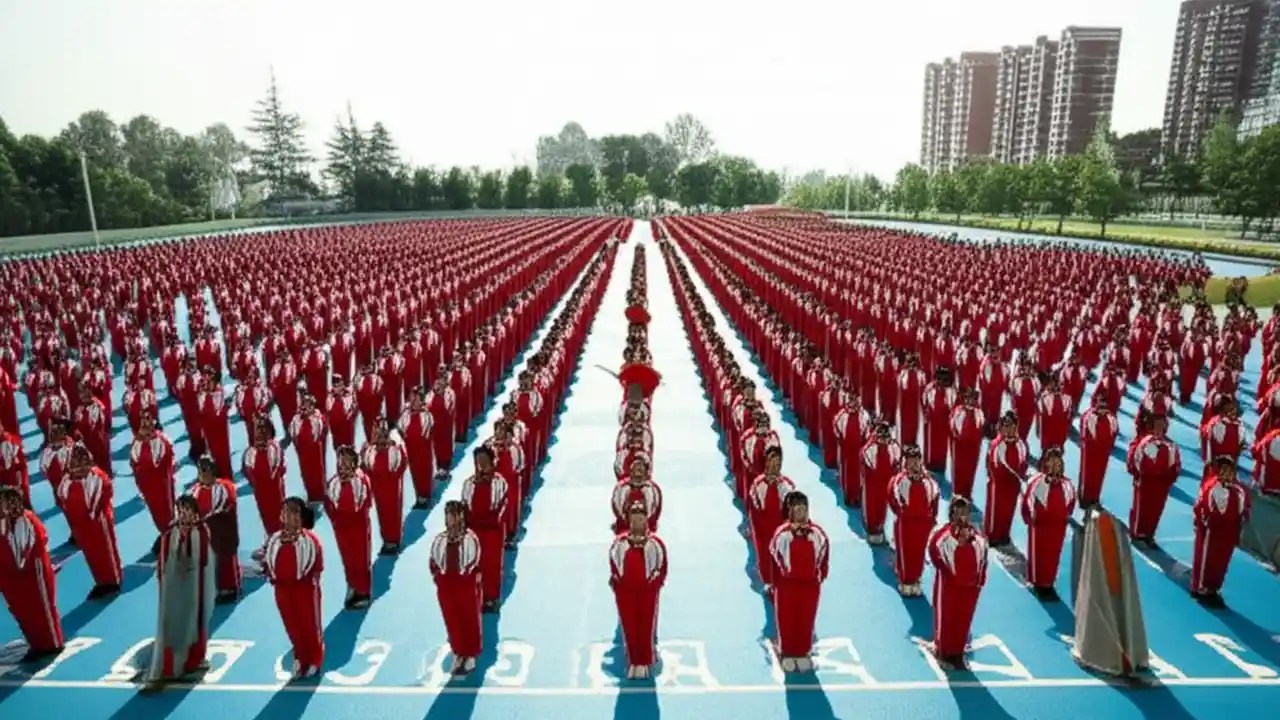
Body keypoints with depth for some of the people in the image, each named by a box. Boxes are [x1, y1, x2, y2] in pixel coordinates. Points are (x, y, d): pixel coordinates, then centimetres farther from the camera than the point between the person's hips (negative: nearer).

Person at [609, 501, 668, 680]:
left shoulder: (655, 542, -2)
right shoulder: (619, 542, 1)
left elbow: (662, 565, 4)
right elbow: (613, 563, 8)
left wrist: (655, 580, -2)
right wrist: (616, 579, 2)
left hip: (648, 590, -1)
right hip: (625, 590, 1)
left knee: (647, 626, 5)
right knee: (628, 626, 7)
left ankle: (644, 664, 17)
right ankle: (632, 664, 19)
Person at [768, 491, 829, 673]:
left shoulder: (817, 533, -6)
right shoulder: (782, 533, -16)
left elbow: (824, 556, 5)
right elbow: (773, 557, -8)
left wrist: (820, 577, 5)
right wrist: (776, 582, -3)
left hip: (810, 583, 2)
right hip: (787, 583, -2)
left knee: (806, 620, 14)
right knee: (786, 619, 9)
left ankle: (803, 653, 33)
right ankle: (787, 654, 27)